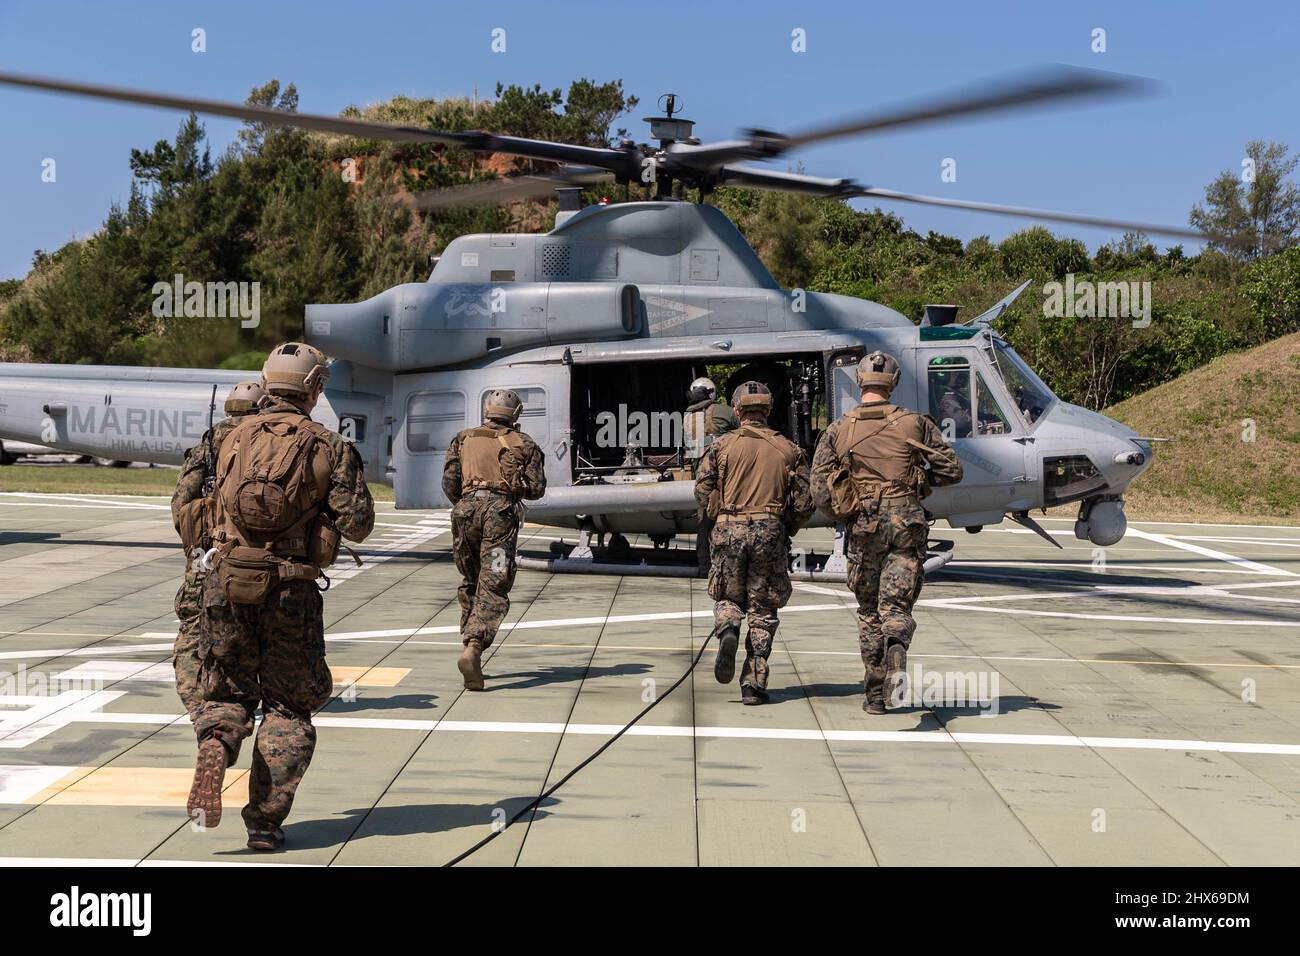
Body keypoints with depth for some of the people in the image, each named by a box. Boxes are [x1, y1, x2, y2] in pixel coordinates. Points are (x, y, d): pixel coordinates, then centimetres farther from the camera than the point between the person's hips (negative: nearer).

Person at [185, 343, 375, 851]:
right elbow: (358, 525, -5)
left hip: (228, 583, 2)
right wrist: (347, 480, 13)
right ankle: (265, 820, 8)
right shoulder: (330, 447, -2)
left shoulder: (235, 439, 8)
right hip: (291, 591, -2)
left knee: (227, 690, 18)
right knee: (288, 706, 11)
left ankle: (213, 750, -14)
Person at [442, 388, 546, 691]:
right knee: (493, 589, -8)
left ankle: (470, 647, 21)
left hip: (466, 508, 3)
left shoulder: (463, 439, 18)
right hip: (501, 510, -3)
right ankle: (473, 649, -27)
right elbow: (536, 489, 7)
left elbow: (449, 484, 8)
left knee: (470, 584, 20)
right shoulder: (524, 444, 14)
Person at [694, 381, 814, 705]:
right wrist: (787, 529, 19)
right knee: (762, 609, 7)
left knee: (728, 597, 18)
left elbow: (703, 490, -3)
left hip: (730, 531, 0)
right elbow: (804, 502, 2)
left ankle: (728, 631, -15)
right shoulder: (788, 449, 6)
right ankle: (754, 683, 4)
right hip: (770, 532, 0)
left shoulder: (722, 445, 3)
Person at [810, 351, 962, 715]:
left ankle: (875, 694, 15)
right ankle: (896, 657, -33)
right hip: (907, 523, -1)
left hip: (863, 527, 1)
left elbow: (820, 491, 1)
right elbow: (952, 470, 5)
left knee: (868, 611, 13)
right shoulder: (915, 423, 3)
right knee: (896, 606, 0)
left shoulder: (837, 431, 4)